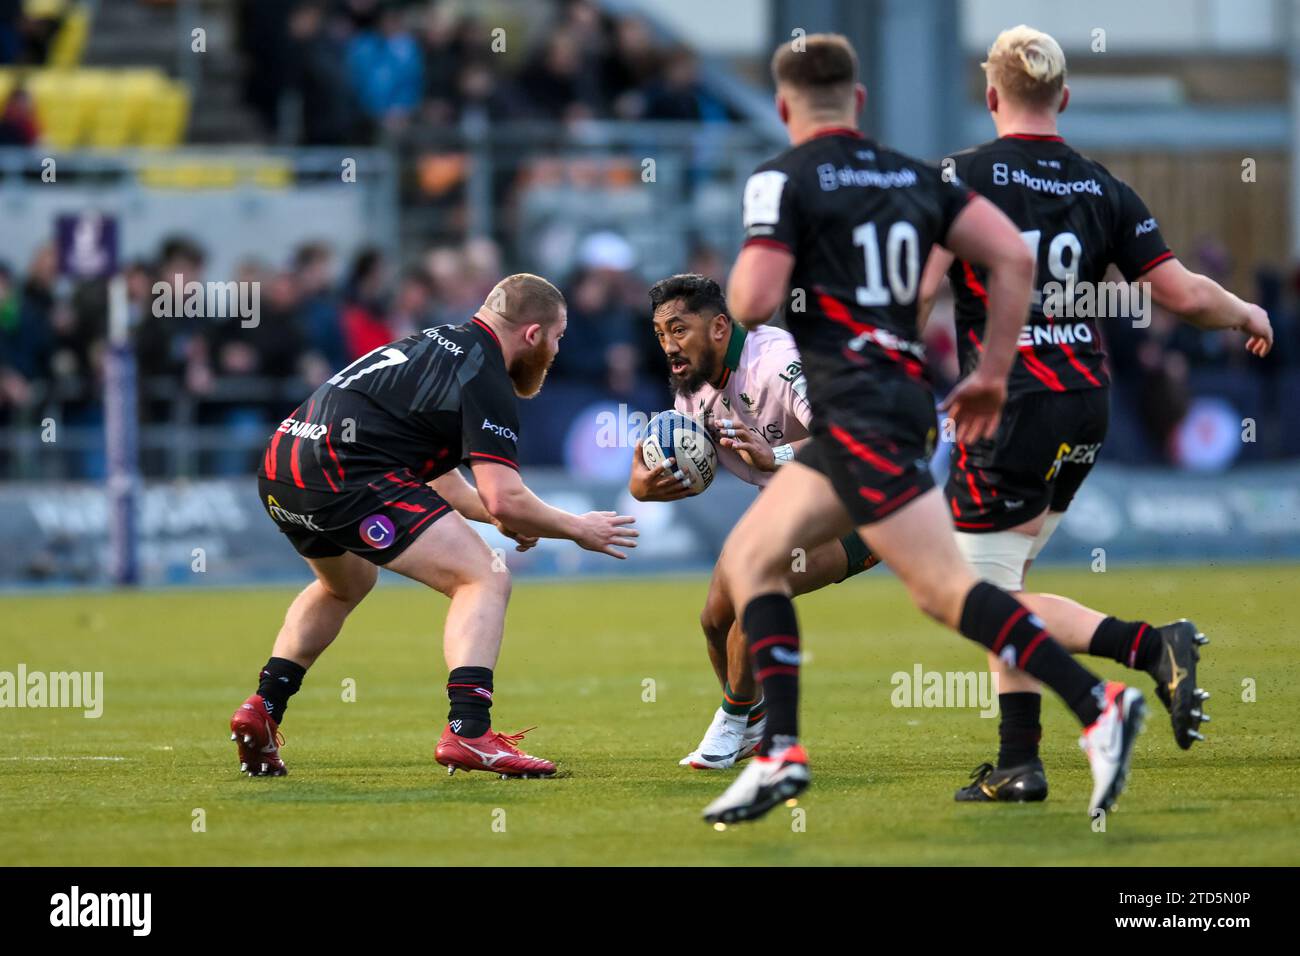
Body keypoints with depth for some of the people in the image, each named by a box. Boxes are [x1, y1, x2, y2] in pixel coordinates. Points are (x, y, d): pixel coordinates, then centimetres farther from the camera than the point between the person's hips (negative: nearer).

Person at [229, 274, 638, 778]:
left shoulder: (438, 343, 25)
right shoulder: (487, 381, -4)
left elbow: (437, 476, 33)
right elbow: (504, 499, -13)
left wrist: (500, 517, 23)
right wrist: (577, 529, 3)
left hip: (278, 470, 10)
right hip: (343, 478, -10)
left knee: (346, 585, 37)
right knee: (485, 578, -5)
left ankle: (262, 708, 28)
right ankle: (468, 731, -19)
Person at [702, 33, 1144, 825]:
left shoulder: (783, 182, -5)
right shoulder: (916, 178, 15)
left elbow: (754, 303, -14)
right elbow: (1014, 257, 6)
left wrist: (742, 271, 10)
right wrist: (994, 373, 13)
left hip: (860, 412, -8)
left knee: (946, 587, -15)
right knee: (749, 558, 13)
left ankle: (1099, 706, -23)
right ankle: (780, 755, 5)